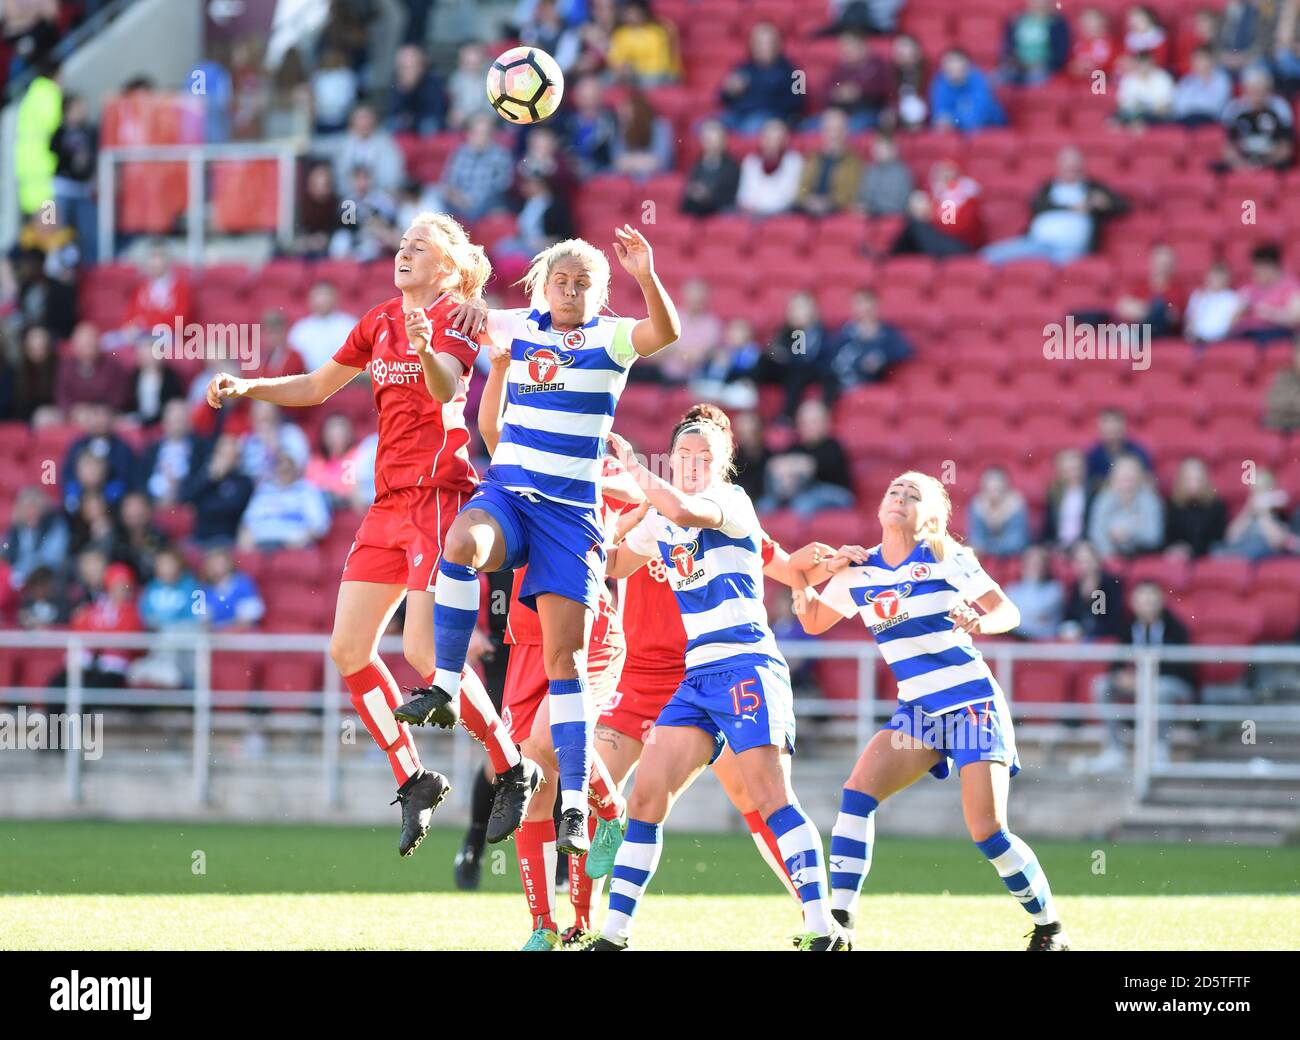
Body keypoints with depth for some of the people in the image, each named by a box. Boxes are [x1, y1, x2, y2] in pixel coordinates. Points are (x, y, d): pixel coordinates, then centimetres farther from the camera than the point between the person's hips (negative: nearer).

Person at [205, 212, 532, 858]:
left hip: (438, 494, -8)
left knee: (425, 650, -17)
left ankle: (512, 771, -3)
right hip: (390, 501, 8)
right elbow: (317, 387, 25)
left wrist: (426, 352, -47)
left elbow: (447, 389, -26)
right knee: (348, 648, 2)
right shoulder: (380, 321, 15)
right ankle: (413, 780, 12)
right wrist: (246, 388, 12)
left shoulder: (457, 316, -7)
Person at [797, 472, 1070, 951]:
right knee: (857, 793, -15)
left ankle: (1050, 929, 5)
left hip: (973, 706, -5)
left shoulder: (945, 559, -9)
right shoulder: (858, 572, 5)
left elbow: (1008, 611, -10)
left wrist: (979, 622, -32)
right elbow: (813, 620, 18)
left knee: (987, 833, -13)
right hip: (917, 710, 5)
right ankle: (837, 921, -13)